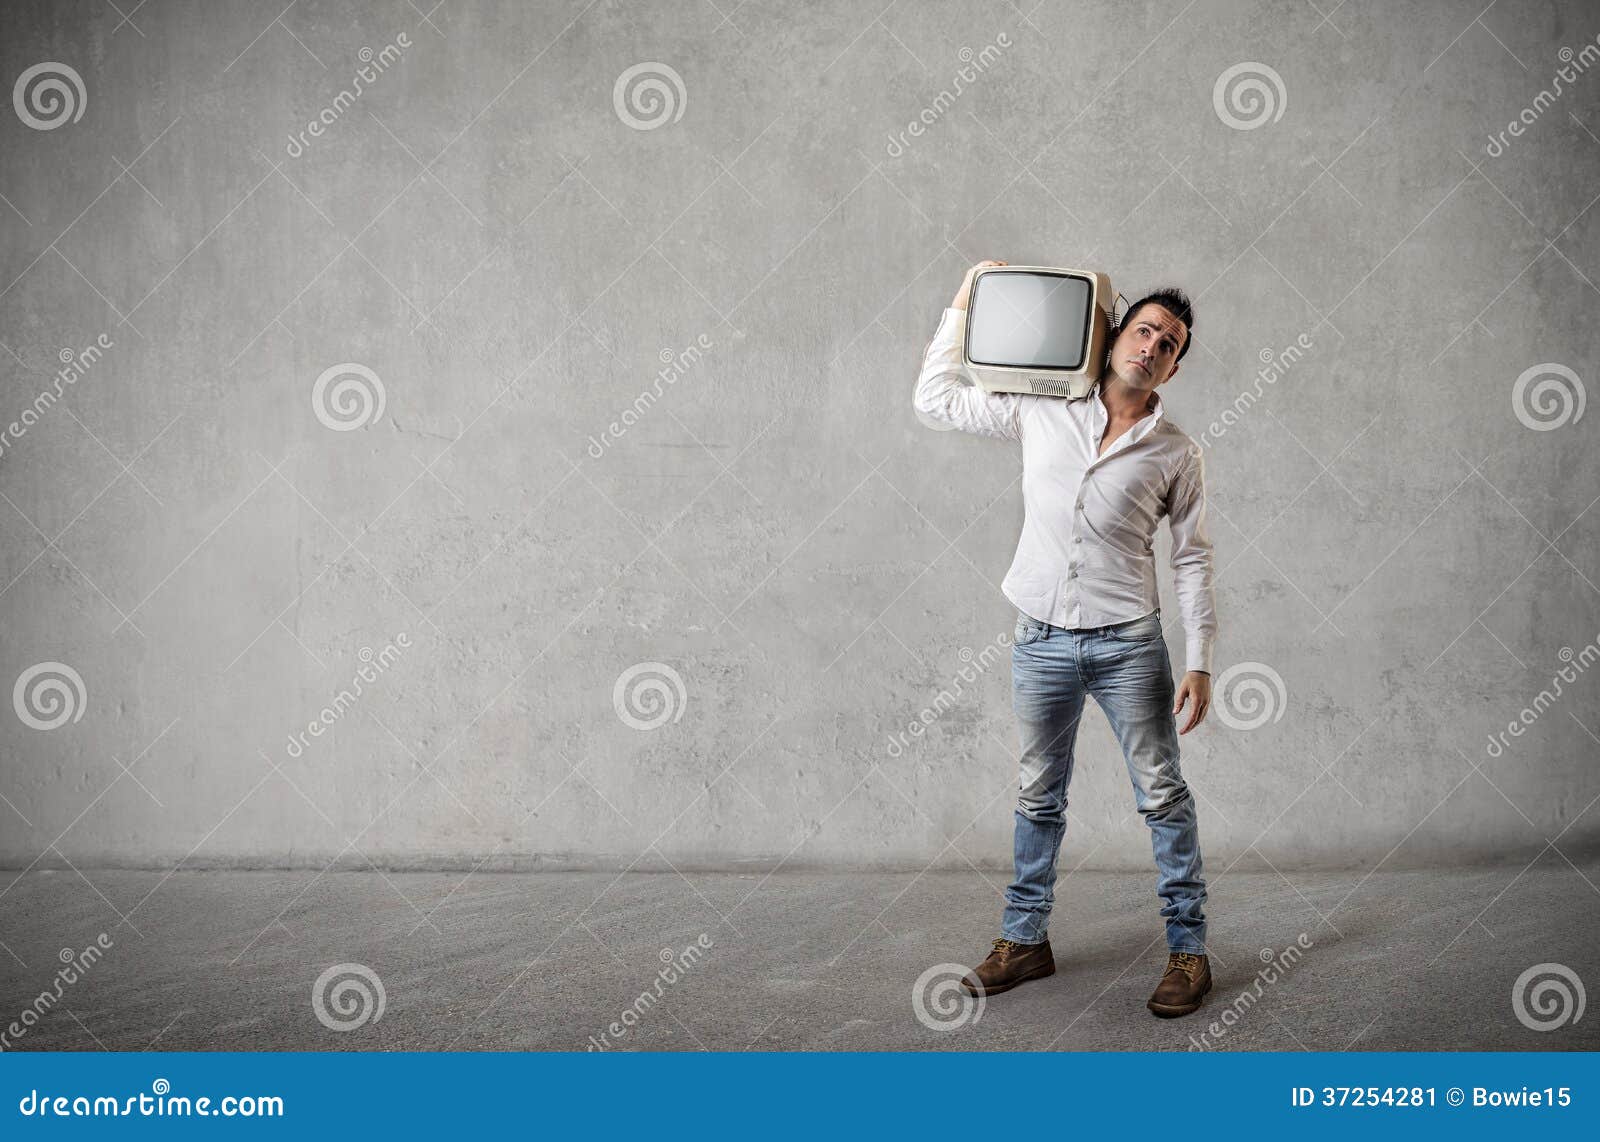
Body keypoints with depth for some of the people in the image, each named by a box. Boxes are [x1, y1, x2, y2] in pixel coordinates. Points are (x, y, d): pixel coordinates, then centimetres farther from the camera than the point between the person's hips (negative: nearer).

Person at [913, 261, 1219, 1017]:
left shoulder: (1175, 453, -1)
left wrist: (1200, 662, -4)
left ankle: (1188, 949, 14)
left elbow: (1193, 560, 2)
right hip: (1042, 641, 2)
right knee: (1038, 795, 13)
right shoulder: (1042, 414, 2)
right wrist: (963, 307, 5)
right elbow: (935, 401, 7)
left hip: (1128, 643, -1)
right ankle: (1025, 940, 25)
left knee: (1163, 796, 2)